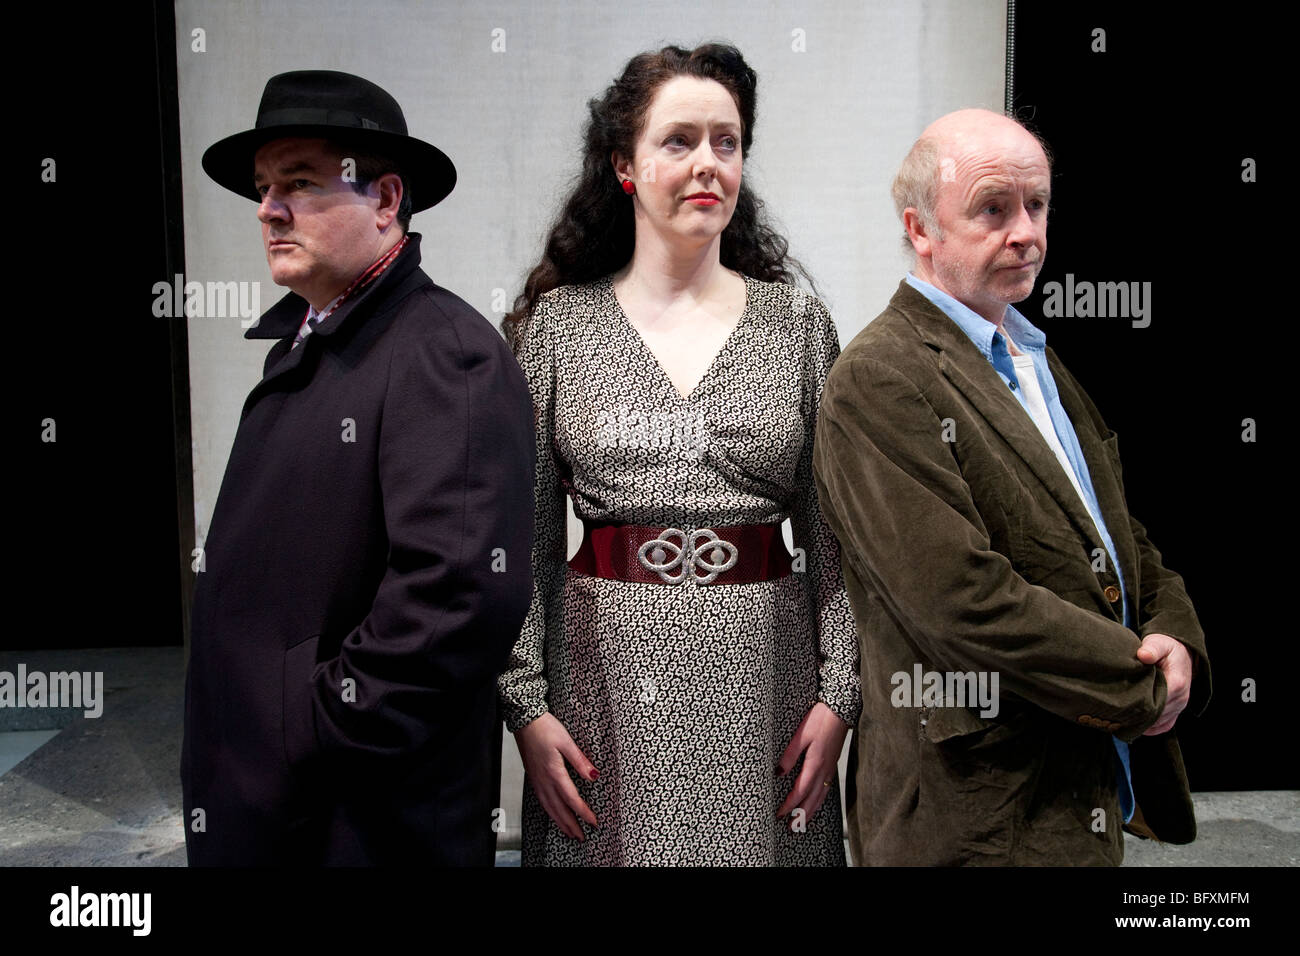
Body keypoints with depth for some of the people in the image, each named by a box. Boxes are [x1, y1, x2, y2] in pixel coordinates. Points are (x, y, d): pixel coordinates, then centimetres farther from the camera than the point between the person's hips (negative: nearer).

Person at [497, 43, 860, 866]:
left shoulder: (799, 324, 4)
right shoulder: (555, 324, 2)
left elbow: (834, 532, 4)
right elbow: (524, 535, 2)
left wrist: (838, 696, -2)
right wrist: (526, 703, -4)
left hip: (762, 669, 1)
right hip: (606, 670, 0)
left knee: (762, 848, 8)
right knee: (603, 846, 8)